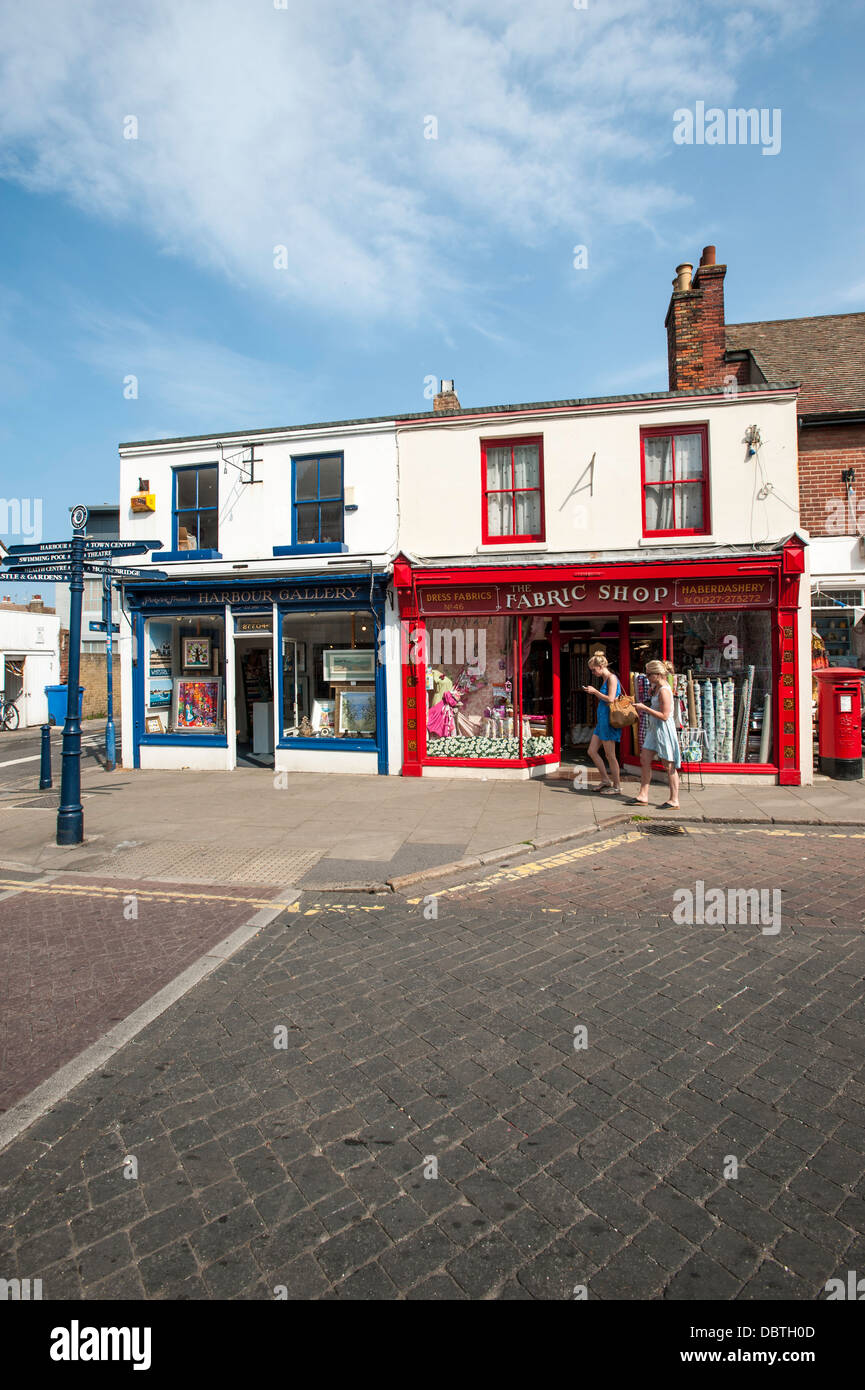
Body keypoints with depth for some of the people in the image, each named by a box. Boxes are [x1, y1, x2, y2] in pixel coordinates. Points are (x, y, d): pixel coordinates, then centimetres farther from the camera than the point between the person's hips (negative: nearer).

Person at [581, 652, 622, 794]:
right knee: (592, 751, 11)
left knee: (610, 755, -2)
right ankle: (605, 781, 20)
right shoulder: (604, 679, 16)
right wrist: (594, 693, 11)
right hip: (602, 720, 10)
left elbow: (610, 699, -19)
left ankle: (617, 787, 9)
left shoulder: (612, 678, -11)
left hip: (609, 720, -10)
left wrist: (595, 691, -13)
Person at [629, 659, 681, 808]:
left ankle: (674, 801, 11)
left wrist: (645, 708, -19)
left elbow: (664, 716, -23)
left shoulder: (664, 691, -20)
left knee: (669, 766, 0)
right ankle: (643, 796, 18)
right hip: (654, 729, 10)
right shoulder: (656, 688, 9)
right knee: (644, 760, 10)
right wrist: (643, 708, 5)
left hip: (664, 729, -10)